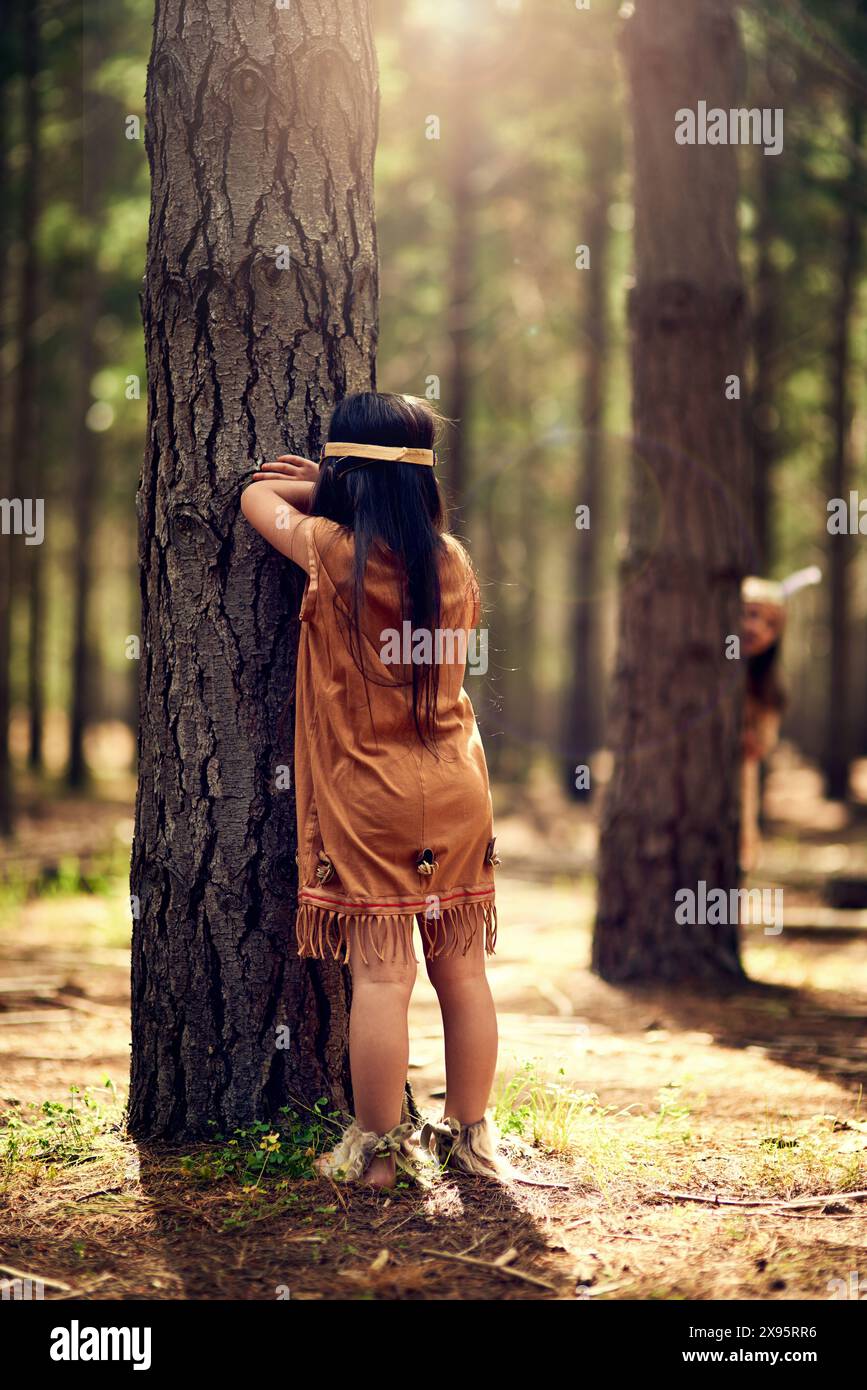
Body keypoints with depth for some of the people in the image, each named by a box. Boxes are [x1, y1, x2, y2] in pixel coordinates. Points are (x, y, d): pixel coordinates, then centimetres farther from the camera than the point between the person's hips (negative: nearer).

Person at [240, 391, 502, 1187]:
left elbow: (256, 496, 7)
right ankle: (471, 1136, 20)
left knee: (382, 976, -1)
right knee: (464, 971, 10)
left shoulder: (334, 553, -11)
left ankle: (378, 1150, 6)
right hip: (457, 791, 5)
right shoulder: (455, 561, 2)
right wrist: (359, 492, 21)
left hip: (369, 798, -4)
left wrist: (325, 488, 18)